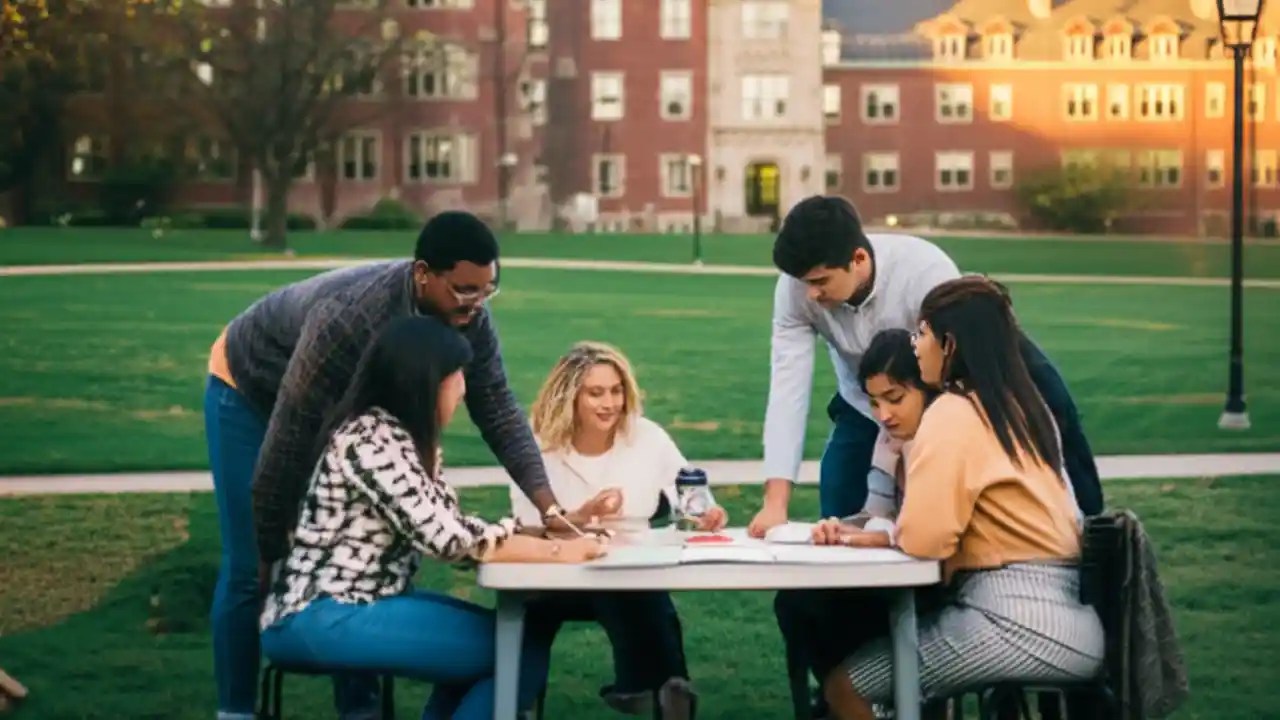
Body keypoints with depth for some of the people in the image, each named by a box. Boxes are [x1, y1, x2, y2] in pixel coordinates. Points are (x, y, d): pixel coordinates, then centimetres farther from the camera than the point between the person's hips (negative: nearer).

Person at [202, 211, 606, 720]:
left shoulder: (468, 318, -24)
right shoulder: (348, 320, -43)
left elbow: (500, 415, -16)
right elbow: (285, 450, -36)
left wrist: (549, 506, -29)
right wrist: (272, 553, -27)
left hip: (341, 404, 6)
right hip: (250, 392, -6)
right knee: (250, 570, -9)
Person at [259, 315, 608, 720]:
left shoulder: (408, 439, 14)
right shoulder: (371, 440, -17)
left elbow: (456, 529, 10)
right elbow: (448, 539, -23)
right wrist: (560, 551, -16)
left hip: (362, 603, 10)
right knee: (522, 655, -13)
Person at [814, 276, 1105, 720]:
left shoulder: (955, 413, -11)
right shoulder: (1019, 406, 15)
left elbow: (922, 536, -17)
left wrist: (878, 536, 5)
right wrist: (862, 534, 9)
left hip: (1018, 621, -9)